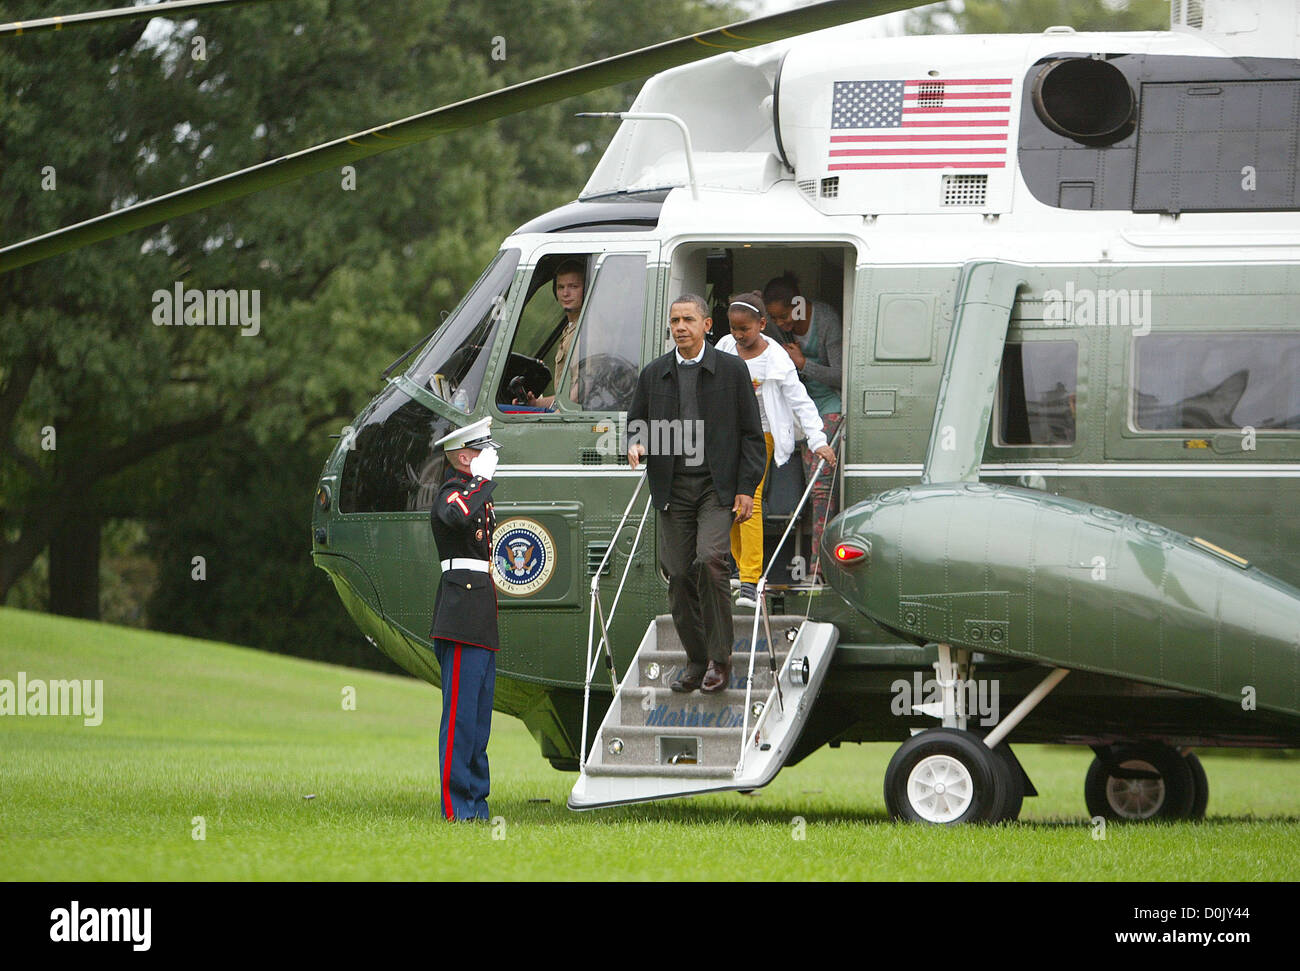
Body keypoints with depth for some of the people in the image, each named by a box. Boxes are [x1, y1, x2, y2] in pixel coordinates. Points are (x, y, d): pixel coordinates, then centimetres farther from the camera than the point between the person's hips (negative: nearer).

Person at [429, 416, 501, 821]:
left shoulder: (475, 491, 22)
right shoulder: (451, 492, -10)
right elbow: (459, 517, -35)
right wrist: (483, 479, -23)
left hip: (481, 620, 10)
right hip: (463, 617, -10)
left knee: (478, 715, 10)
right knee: (461, 713, -10)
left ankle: (476, 805, 14)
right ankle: (457, 808, -10)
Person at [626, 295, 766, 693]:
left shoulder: (732, 371, 2)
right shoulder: (653, 374, 9)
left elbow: (751, 434, 3)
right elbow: (636, 424, 15)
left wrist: (746, 489, -5)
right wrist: (636, 444, -10)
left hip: (718, 486, -3)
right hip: (673, 489, 3)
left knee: (710, 560, -21)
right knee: (679, 574, 0)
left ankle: (720, 658, -11)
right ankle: (696, 660, 14)